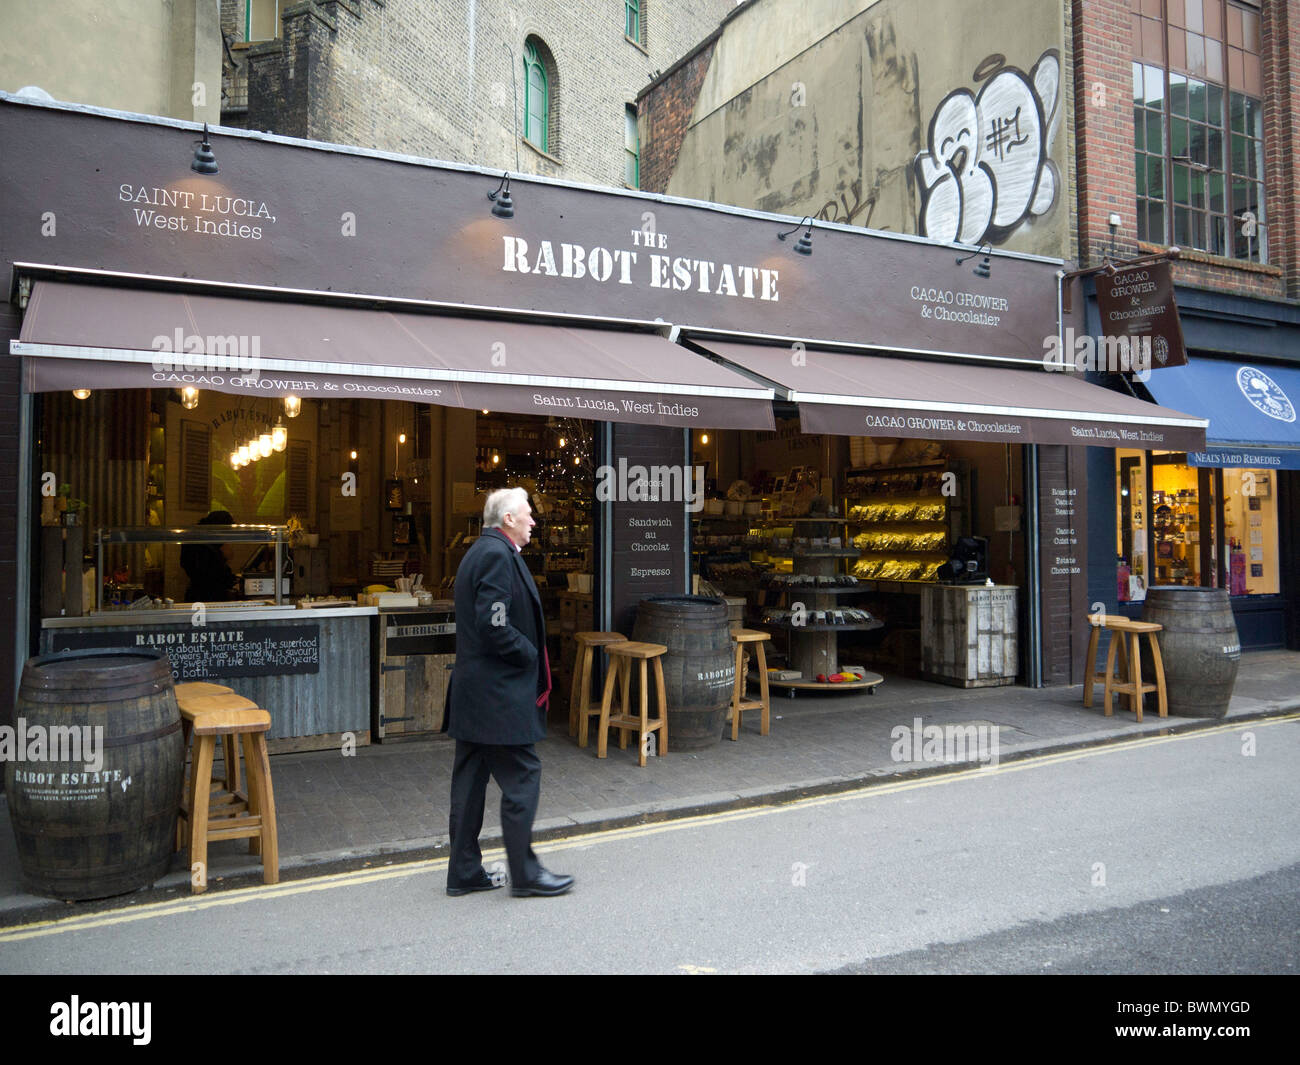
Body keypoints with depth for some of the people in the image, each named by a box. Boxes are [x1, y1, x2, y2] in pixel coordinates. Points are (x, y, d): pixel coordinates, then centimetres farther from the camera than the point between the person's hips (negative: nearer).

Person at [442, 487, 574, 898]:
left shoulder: (480, 551, 16)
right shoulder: (498, 555, -16)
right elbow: (494, 626, -25)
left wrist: (528, 654, 13)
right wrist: (530, 654, -11)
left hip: (472, 693, 11)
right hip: (498, 693, -11)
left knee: (470, 780, 14)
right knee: (522, 777, -1)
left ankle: (464, 872, 23)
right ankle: (524, 874, 8)